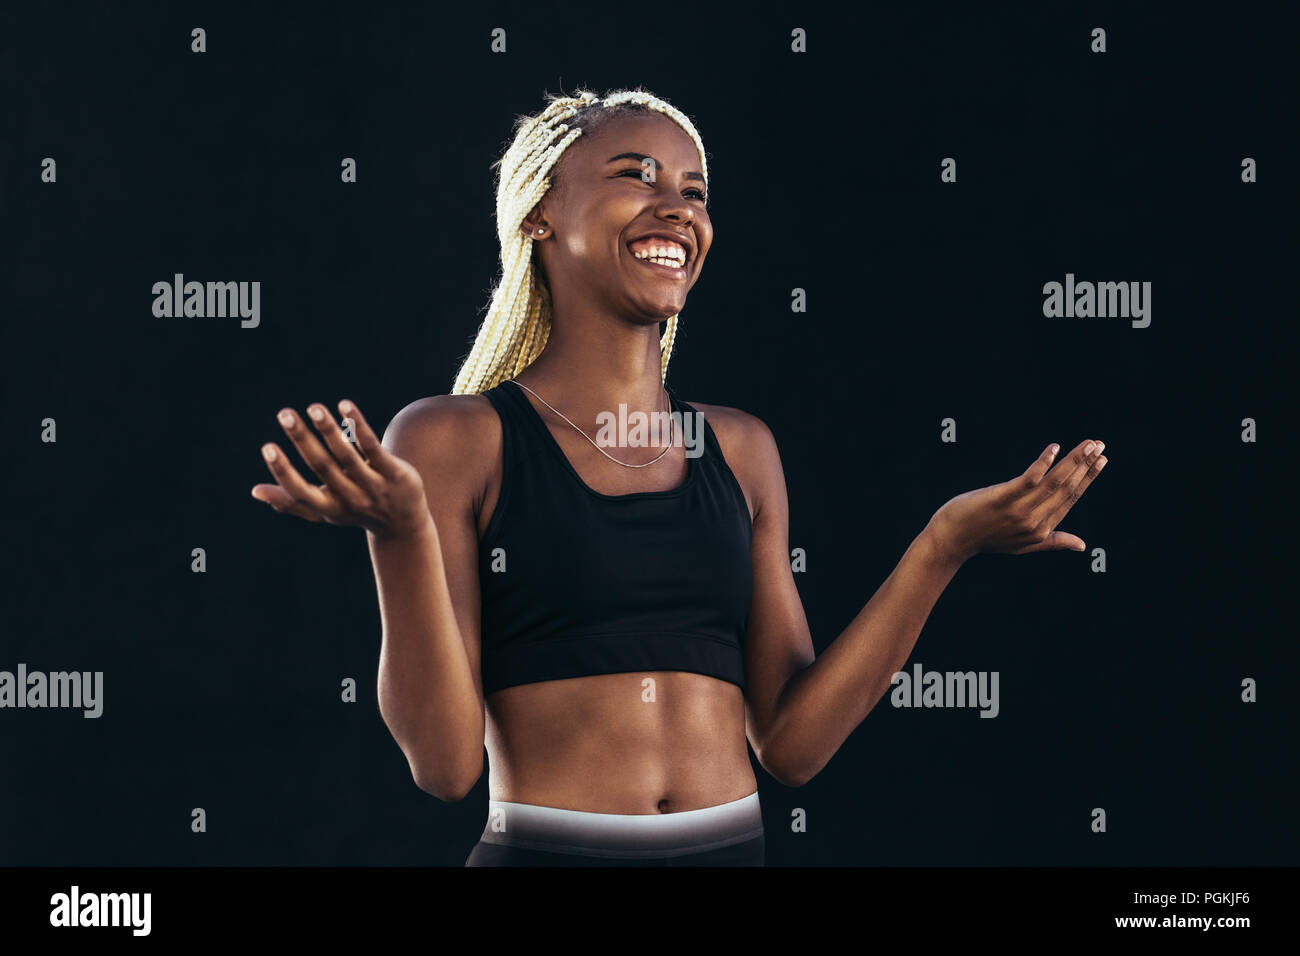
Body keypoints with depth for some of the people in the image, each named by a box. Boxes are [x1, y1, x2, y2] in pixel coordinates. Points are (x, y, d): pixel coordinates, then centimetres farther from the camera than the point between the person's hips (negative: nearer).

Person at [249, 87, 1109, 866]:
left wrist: (943, 548, 0)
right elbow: (446, 762, -9)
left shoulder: (739, 450, 8)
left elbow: (792, 742, 4)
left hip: (734, 845, 4)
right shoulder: (452, 441, -4)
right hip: (547, 847, -4)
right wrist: (401, 537, -22)